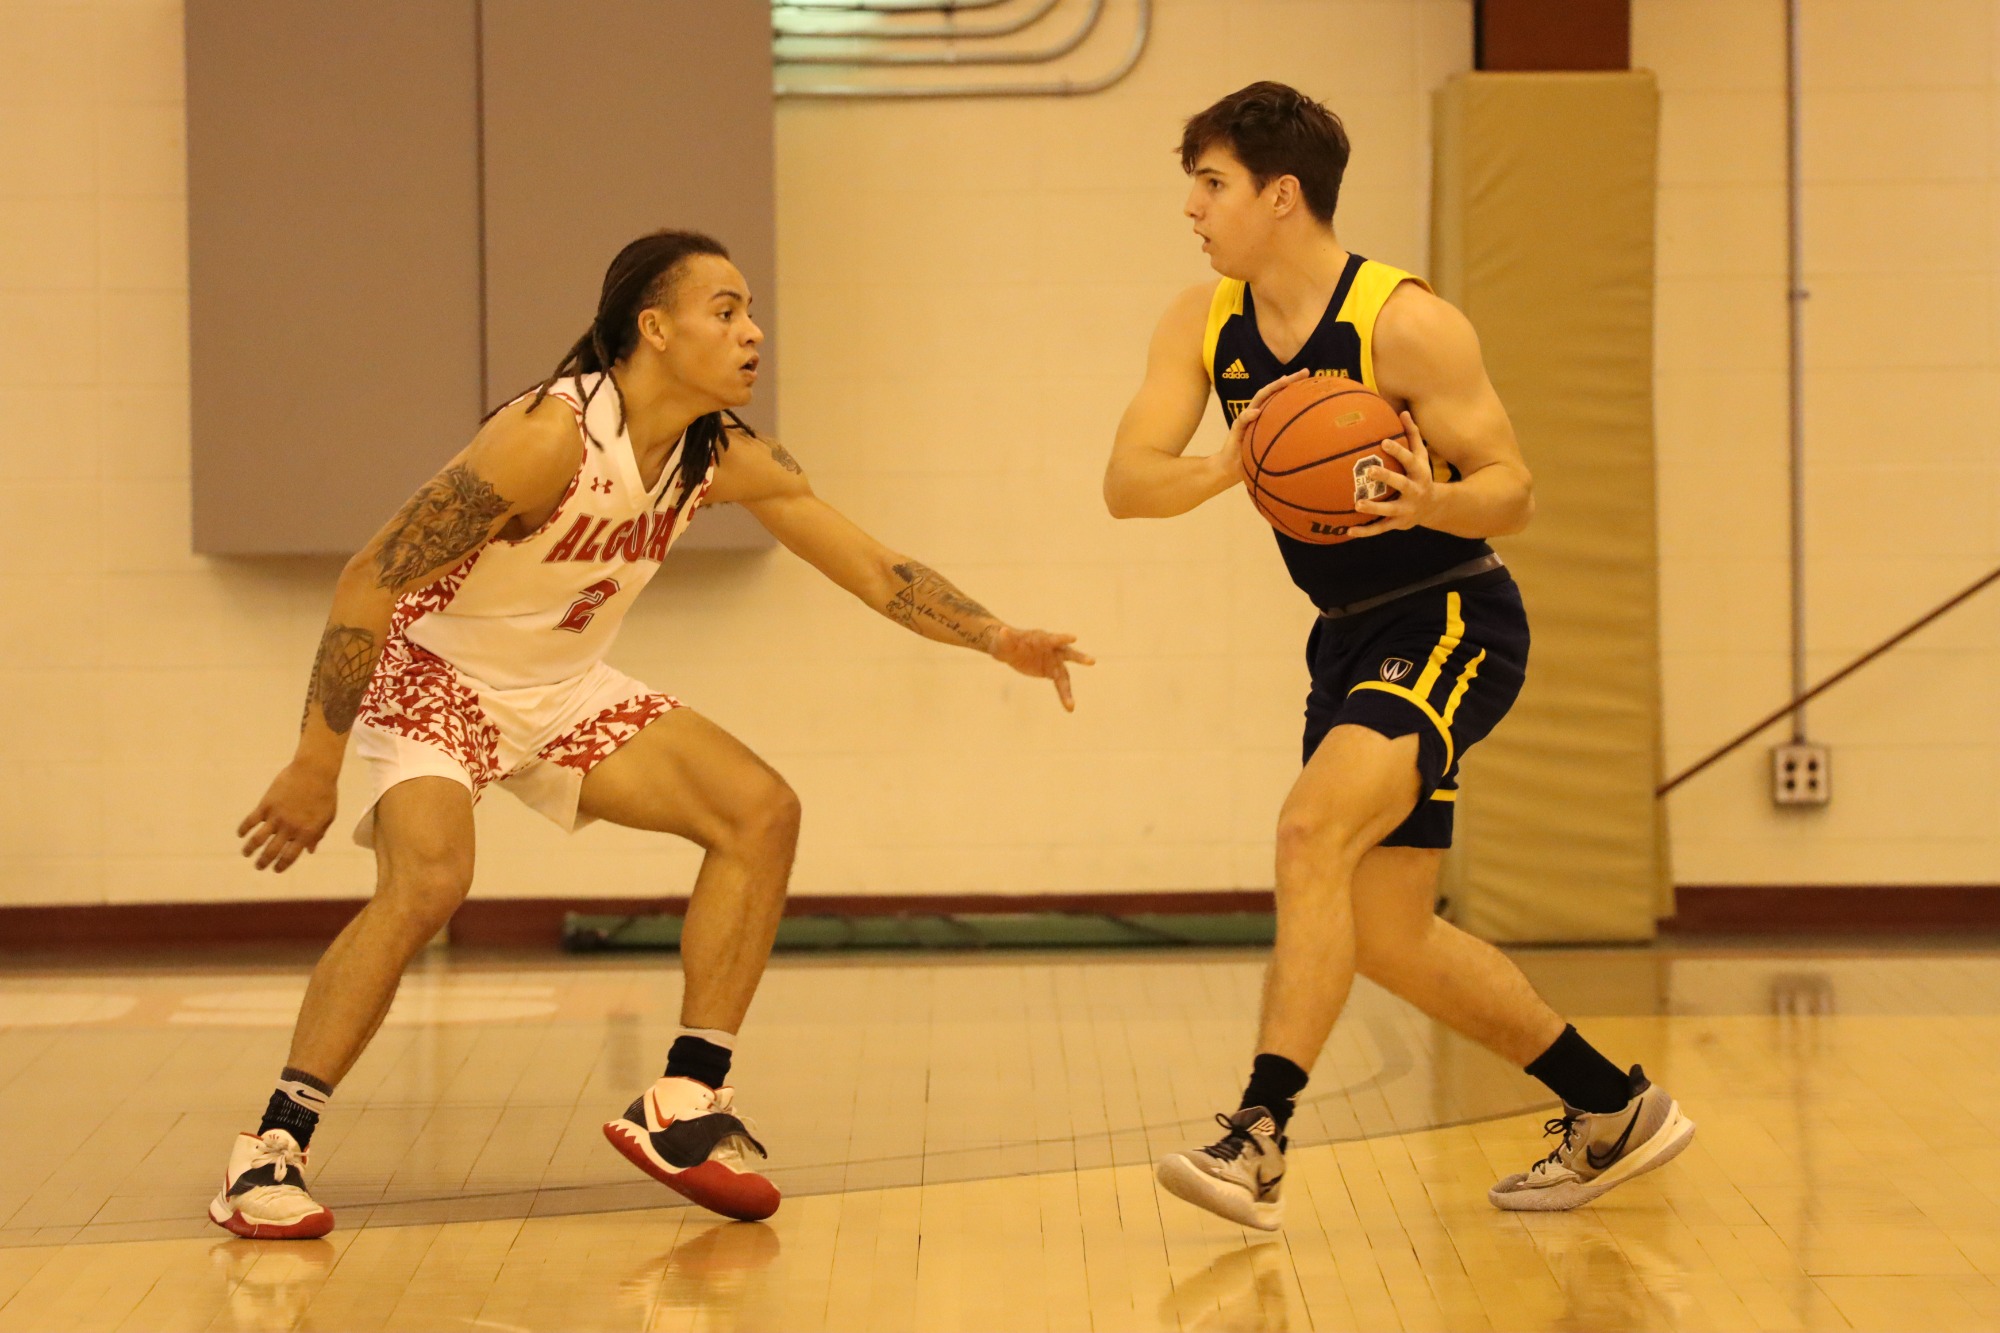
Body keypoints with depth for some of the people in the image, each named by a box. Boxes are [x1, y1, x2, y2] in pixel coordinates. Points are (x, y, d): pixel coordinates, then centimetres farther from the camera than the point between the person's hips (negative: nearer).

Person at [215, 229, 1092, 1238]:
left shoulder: (728, 459, -7)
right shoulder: (552, 437, -30)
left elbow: (874, 569, 2)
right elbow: (370, 582, -27)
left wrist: (998, 639, -12)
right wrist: (315, 765, -25)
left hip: (566, 689, 8)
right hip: (432, 673, -8)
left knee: (761, 812, -3)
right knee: (427, 879, -31)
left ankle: (686, 1102, 2)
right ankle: (270, 1152, -21)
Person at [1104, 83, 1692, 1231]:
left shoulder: (1405, 324, -17)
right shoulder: (1203, 326, 1)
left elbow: (1514, 491, -14)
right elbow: (1126, 485, -8)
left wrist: (1429, 500, -35)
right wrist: (1233, 466, -27)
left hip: (1452, 623, -8)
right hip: (1351, 639, 8)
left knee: (1313, 828, -28)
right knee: (1387, 937, 11)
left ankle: (1260, 1141, -29)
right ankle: (1615, 1110, 27)